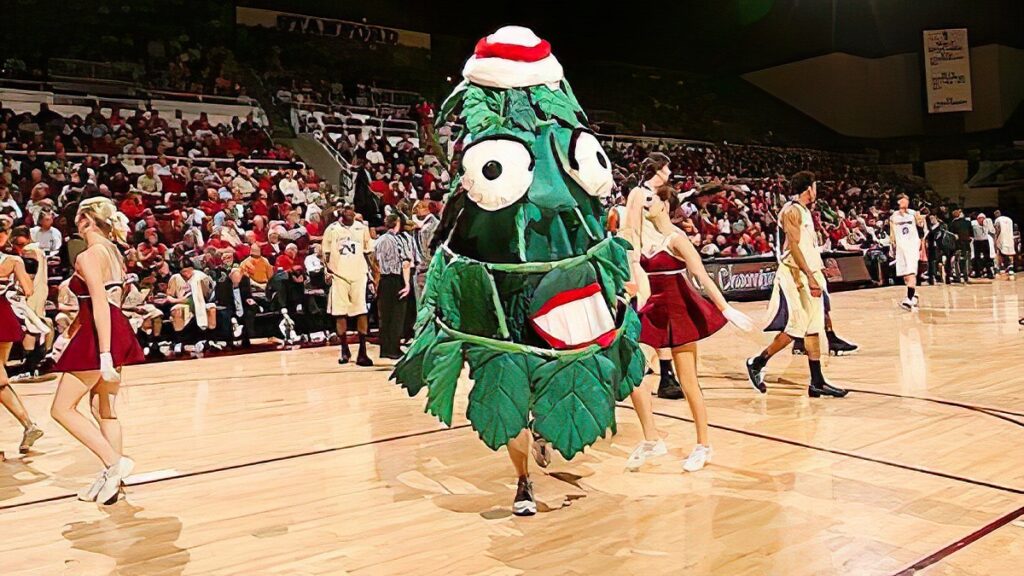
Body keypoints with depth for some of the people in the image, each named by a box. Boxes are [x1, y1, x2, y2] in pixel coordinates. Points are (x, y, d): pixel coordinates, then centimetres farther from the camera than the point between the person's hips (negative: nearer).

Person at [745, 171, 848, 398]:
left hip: (809, 274, 10)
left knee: (813, 328, 7)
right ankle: (757, 363, 8)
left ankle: (817, 383, 10)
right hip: (797, 276, -10)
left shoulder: (804, 211, 16)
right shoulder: (792, 210, -13)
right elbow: (794, 246, -21)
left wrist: (819, 269, 24)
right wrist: (810, 277, -26)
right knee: (795, 328, -7)